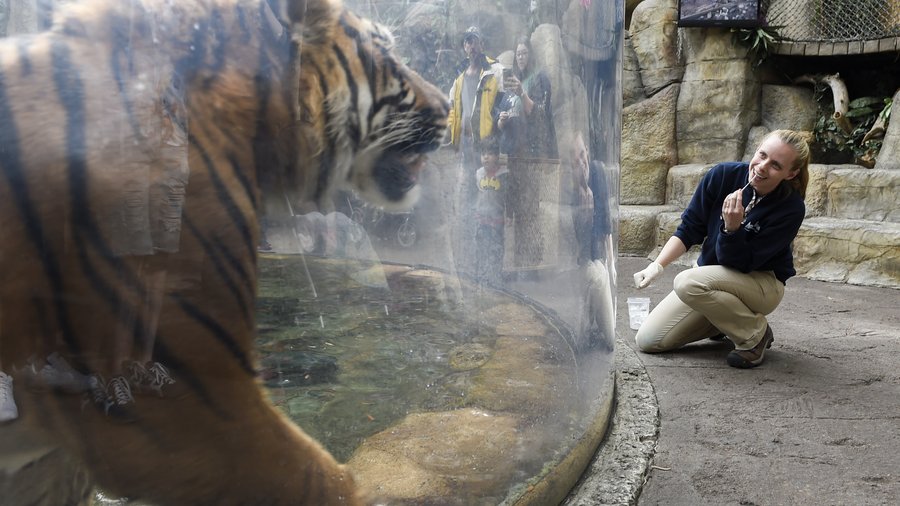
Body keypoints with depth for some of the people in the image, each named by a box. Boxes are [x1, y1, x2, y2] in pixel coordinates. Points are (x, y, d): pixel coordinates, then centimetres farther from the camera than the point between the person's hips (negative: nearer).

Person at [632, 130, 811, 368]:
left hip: (762, 284, -5)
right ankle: (729, 319, 16)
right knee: (648, 341, -5)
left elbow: (741, 264, -21)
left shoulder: (791, 208, -23)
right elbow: (689, 229, -4)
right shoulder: (723, 176, -15)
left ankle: (756, 334, -11)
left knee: (689, 283, -36)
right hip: (711, 277, 5)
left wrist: (732, 227, -38)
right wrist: (657, 265, -16)